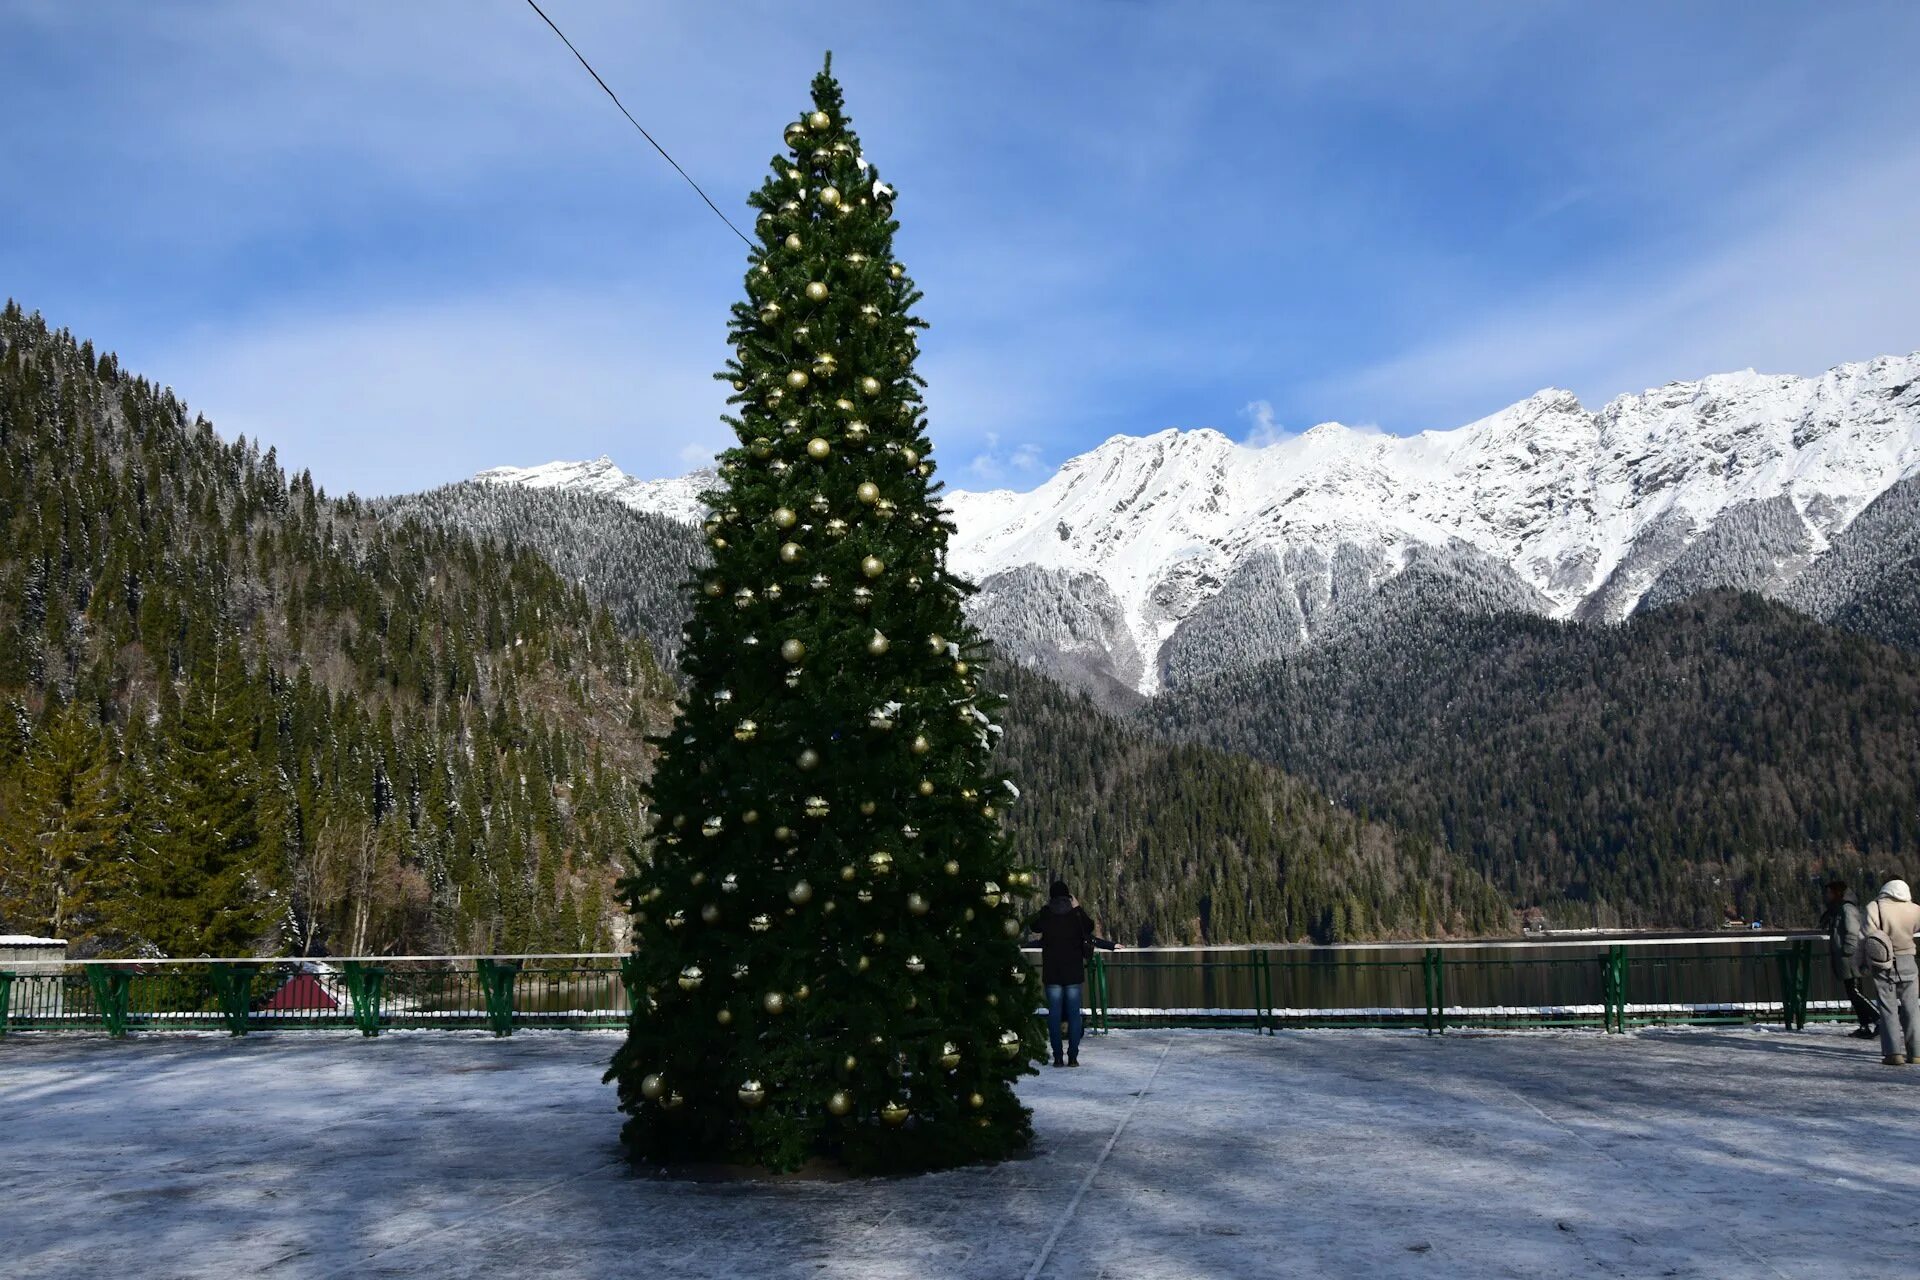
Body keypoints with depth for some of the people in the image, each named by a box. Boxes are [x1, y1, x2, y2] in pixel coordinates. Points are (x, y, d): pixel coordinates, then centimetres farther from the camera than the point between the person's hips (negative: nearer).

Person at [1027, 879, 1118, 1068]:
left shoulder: (1046, 914, -2)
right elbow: (1090, 927, 14)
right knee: (1074, 1013, 4)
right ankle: (1073, 1057, 0)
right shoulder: (1076, 914, -2)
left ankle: (1058, 1057, 1)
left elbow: (1032, 927, 16)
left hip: (1052, 972, 0)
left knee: (1054, 1013, 4)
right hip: (1074, 971, 0)